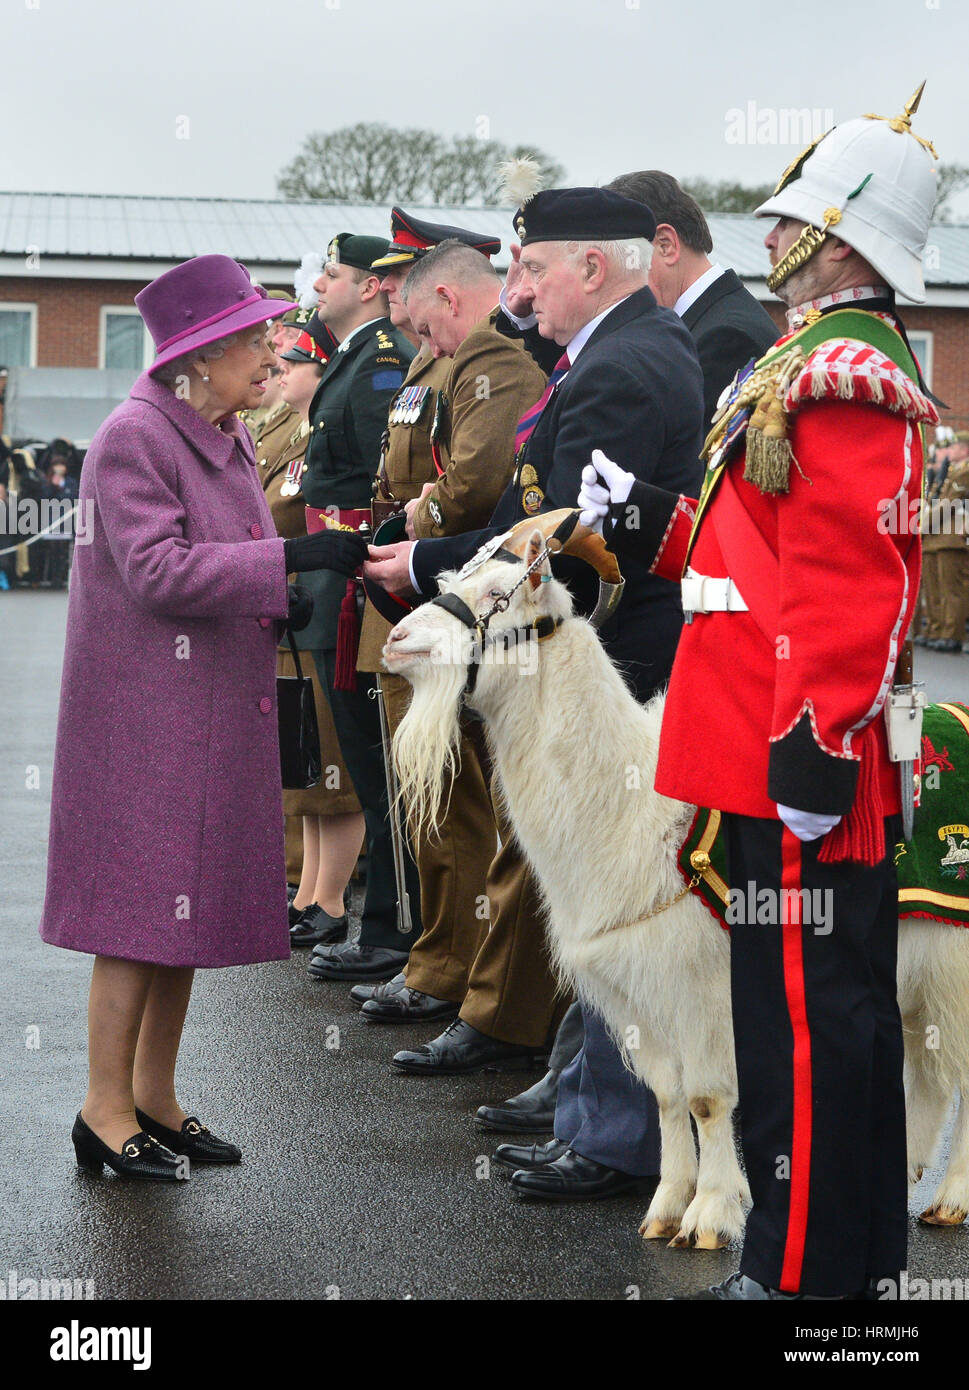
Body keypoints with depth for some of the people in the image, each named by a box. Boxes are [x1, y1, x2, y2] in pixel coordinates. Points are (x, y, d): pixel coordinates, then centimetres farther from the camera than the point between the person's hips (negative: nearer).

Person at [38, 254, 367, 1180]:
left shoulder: (223, 437, 13)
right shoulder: (134, 438, -14)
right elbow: (158, 571, -22)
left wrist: (289, 602, 4)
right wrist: (290, 559, -24)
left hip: (216, 712, 9)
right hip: (146, 712, -9)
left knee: (189, 904, 11)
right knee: (141, 905, -5)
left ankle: (155, 1100, 21)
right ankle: (106, 1112, 5)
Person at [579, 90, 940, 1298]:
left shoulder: (836, 376, -16)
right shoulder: (824, 364, 18)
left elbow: (854, 581, -24)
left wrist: (816, 743, -25)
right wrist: (659, 526, 19)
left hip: (801, 771, -11)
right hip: (782, 755, 11)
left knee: (804, 1014, -5)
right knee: (833, 1005, 17)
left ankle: (803, 1269, 3)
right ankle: (857, 1253, 27)